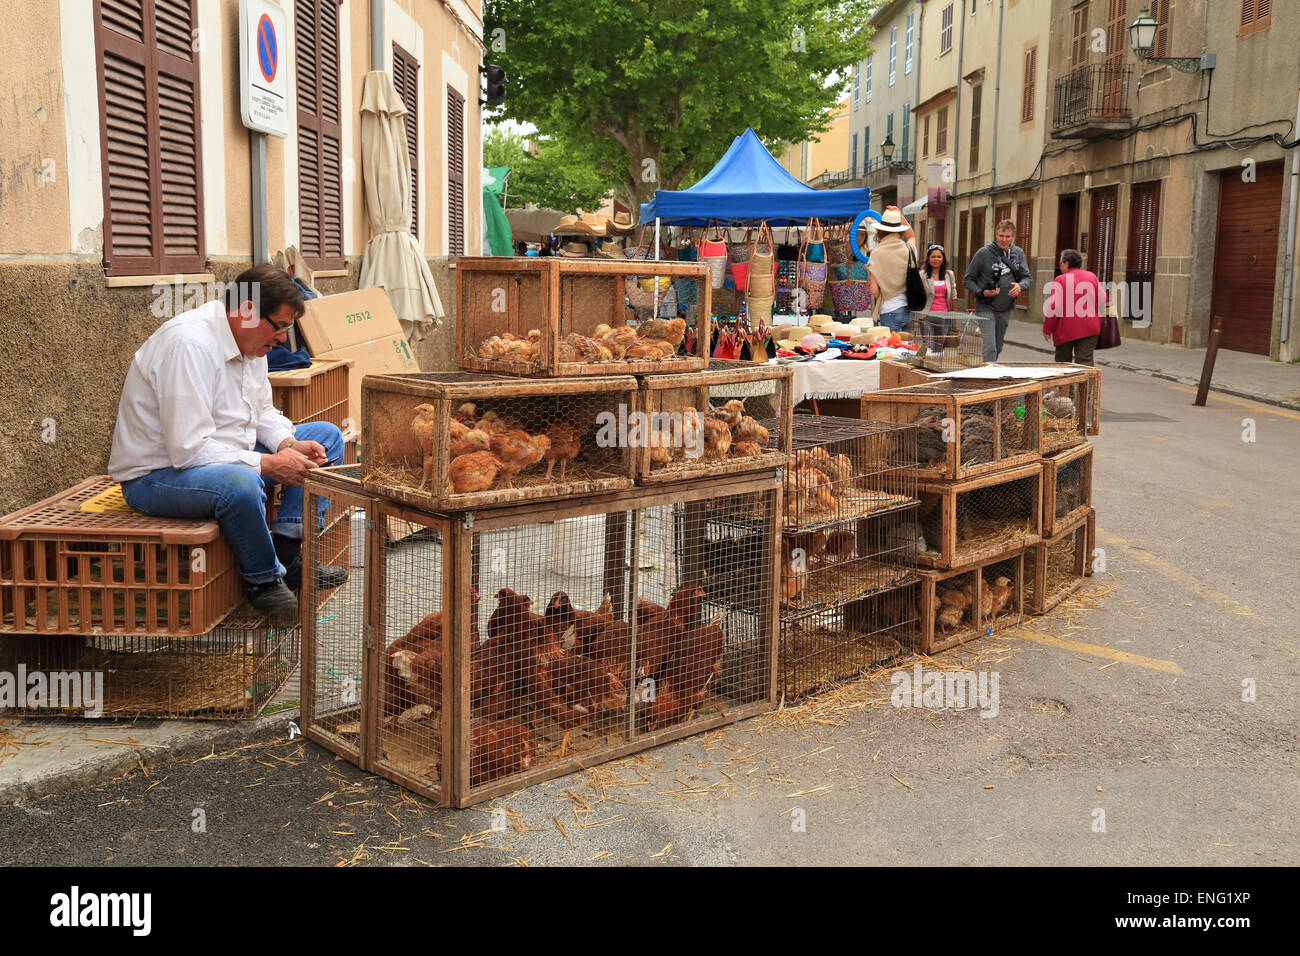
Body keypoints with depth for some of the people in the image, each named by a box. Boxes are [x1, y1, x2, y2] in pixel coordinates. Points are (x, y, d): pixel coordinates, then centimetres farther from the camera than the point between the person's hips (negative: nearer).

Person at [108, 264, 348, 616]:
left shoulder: (248, 339, 3)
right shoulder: (190, 344, -27)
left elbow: (262, 411, 16)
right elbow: (189, 449, -32)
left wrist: (289, 444, -6)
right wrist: (268, 464, -29)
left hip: (226, 457, 10)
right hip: (157, 475, -10)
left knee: (327, 437, 7)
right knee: (240, 482, -41)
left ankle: (288, 552, -4)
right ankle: (264, 579, -14)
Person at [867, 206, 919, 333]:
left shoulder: (878, 253, -8)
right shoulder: (909, 250, 4)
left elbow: (874, 290, -10)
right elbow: (912, 236, 32)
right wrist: (900, 215, 28)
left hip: (889, 311, -5)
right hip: (908, 310, 5)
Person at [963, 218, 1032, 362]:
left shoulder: (1019, 253, 5)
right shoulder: (984, 253, -8)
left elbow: (1027, 277, 9)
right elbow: (968, 280, -4)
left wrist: (1020, 286, -14)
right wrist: (981, 292, -20)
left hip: (1005, 310, 5)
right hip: (986, 308, -5)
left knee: (998, 348, 15)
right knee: (989, 348, -14)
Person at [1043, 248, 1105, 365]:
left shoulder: (1060, 280, -7)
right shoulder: (1092, 277, 7)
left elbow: (1052, 307, -12)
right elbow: (1104, 301, 10)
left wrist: (1047, 329, -2)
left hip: (1066, 330, -3)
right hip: (1089, 329, 3)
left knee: (1062, 361, 13)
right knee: (1086, 362, -2)